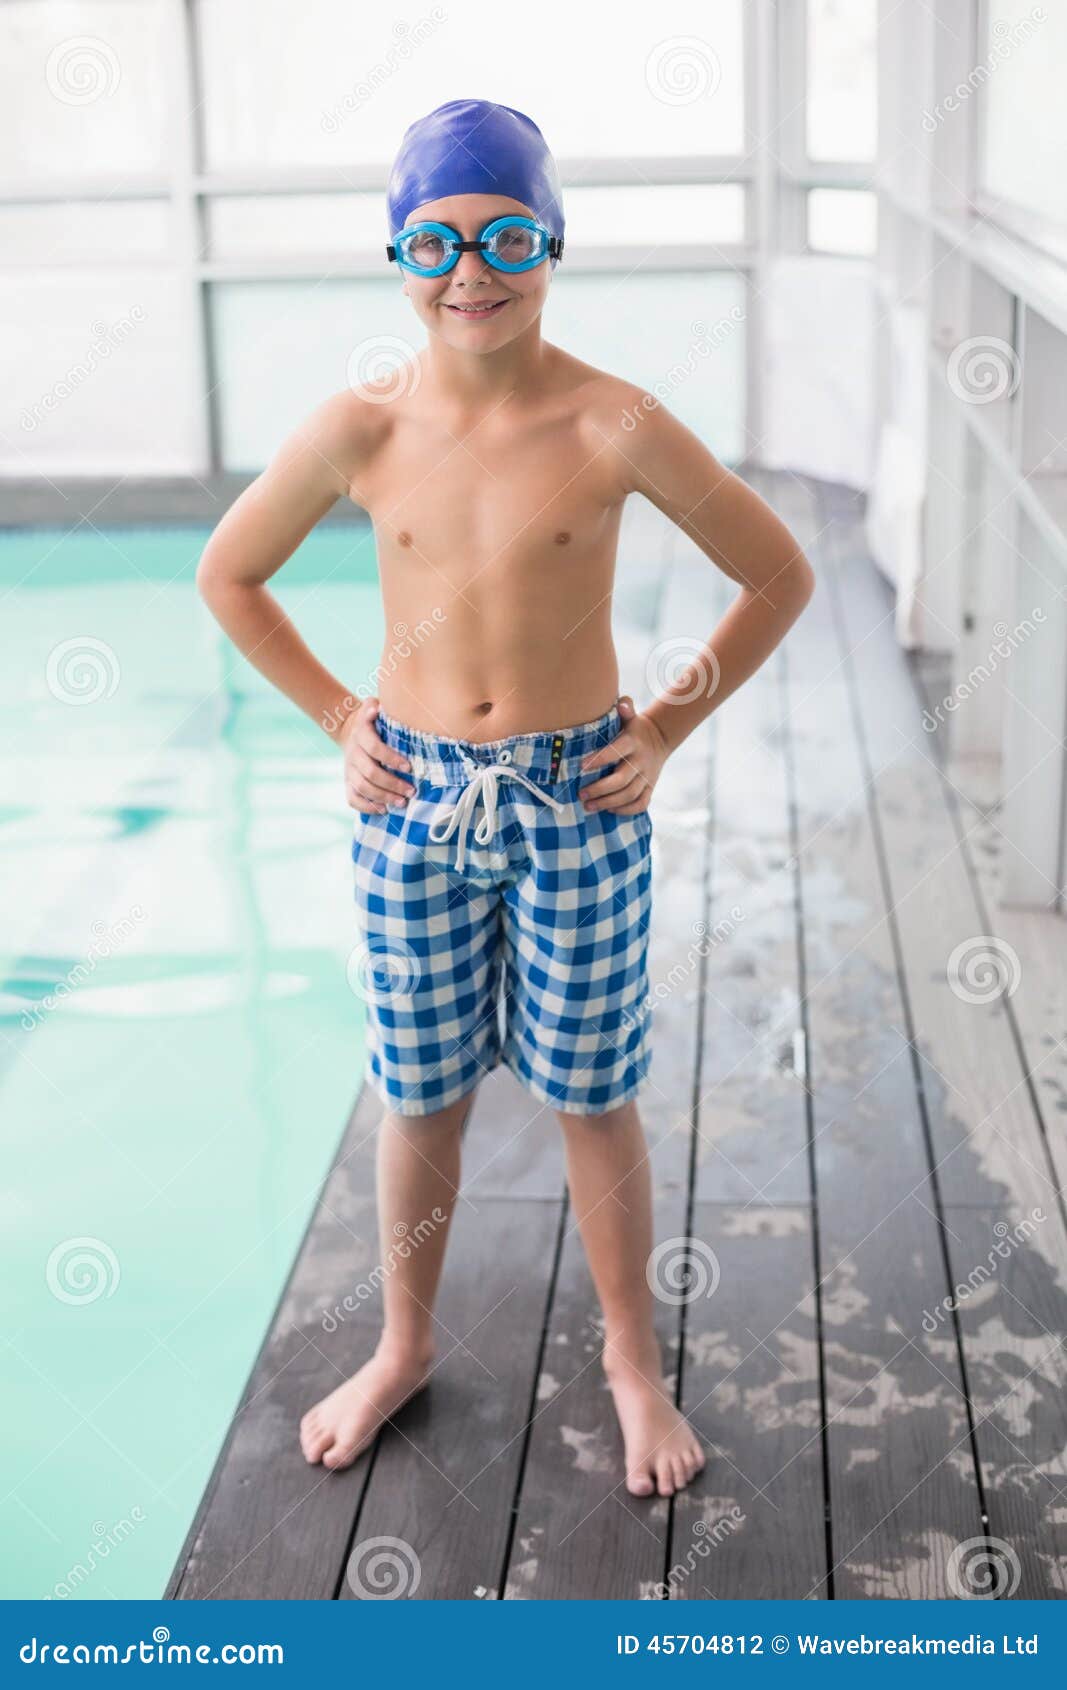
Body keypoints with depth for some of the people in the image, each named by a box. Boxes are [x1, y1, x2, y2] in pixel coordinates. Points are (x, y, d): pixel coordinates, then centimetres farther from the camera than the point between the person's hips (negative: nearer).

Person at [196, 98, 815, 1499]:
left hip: (579, 804, -2)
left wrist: (669, 727, -4)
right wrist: (339, 718, 4)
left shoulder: (614, 427, -13)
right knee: (421, 1101, 15)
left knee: (593, 1104, 10)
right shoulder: (360, 431, -7)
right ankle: (405, 1347, 37)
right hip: (413, 803, 2)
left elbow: (781, 577, -3)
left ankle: (633, 1360, 31)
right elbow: (228, 574, 8)